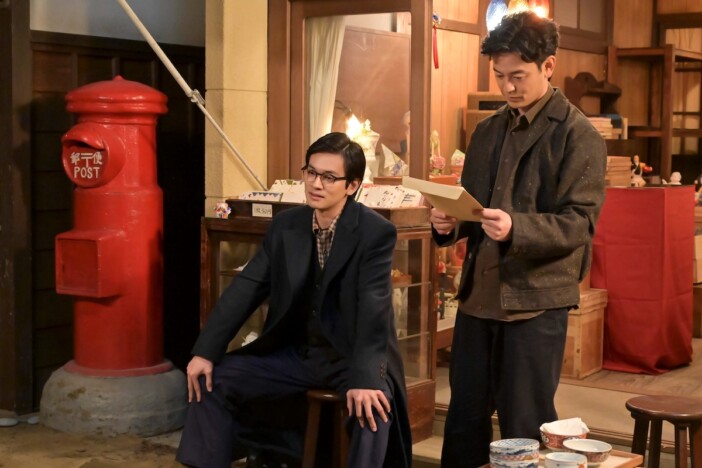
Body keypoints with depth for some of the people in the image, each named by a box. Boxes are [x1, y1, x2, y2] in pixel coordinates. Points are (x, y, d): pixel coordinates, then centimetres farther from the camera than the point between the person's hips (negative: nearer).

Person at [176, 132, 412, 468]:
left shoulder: (377, 232, -14)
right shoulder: (285, 225, 2)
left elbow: (374, 306, -25)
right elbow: (247, 287, -1)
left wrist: (363, 378, -38)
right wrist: (206, 351, -10)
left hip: (351, 357, -5)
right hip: (294, 352, 5)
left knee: (372, 404, -34)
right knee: (212, 379, -6)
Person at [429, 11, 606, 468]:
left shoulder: (579, 135, -7)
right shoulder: (488, 130, 12)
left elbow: (580, 222, -14)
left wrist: (516, 228, -30)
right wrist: (451, 223, -4)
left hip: (535, 299, -6)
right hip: (479, 293, 6)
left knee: (525, 426, 4)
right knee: (464, 417, 14)